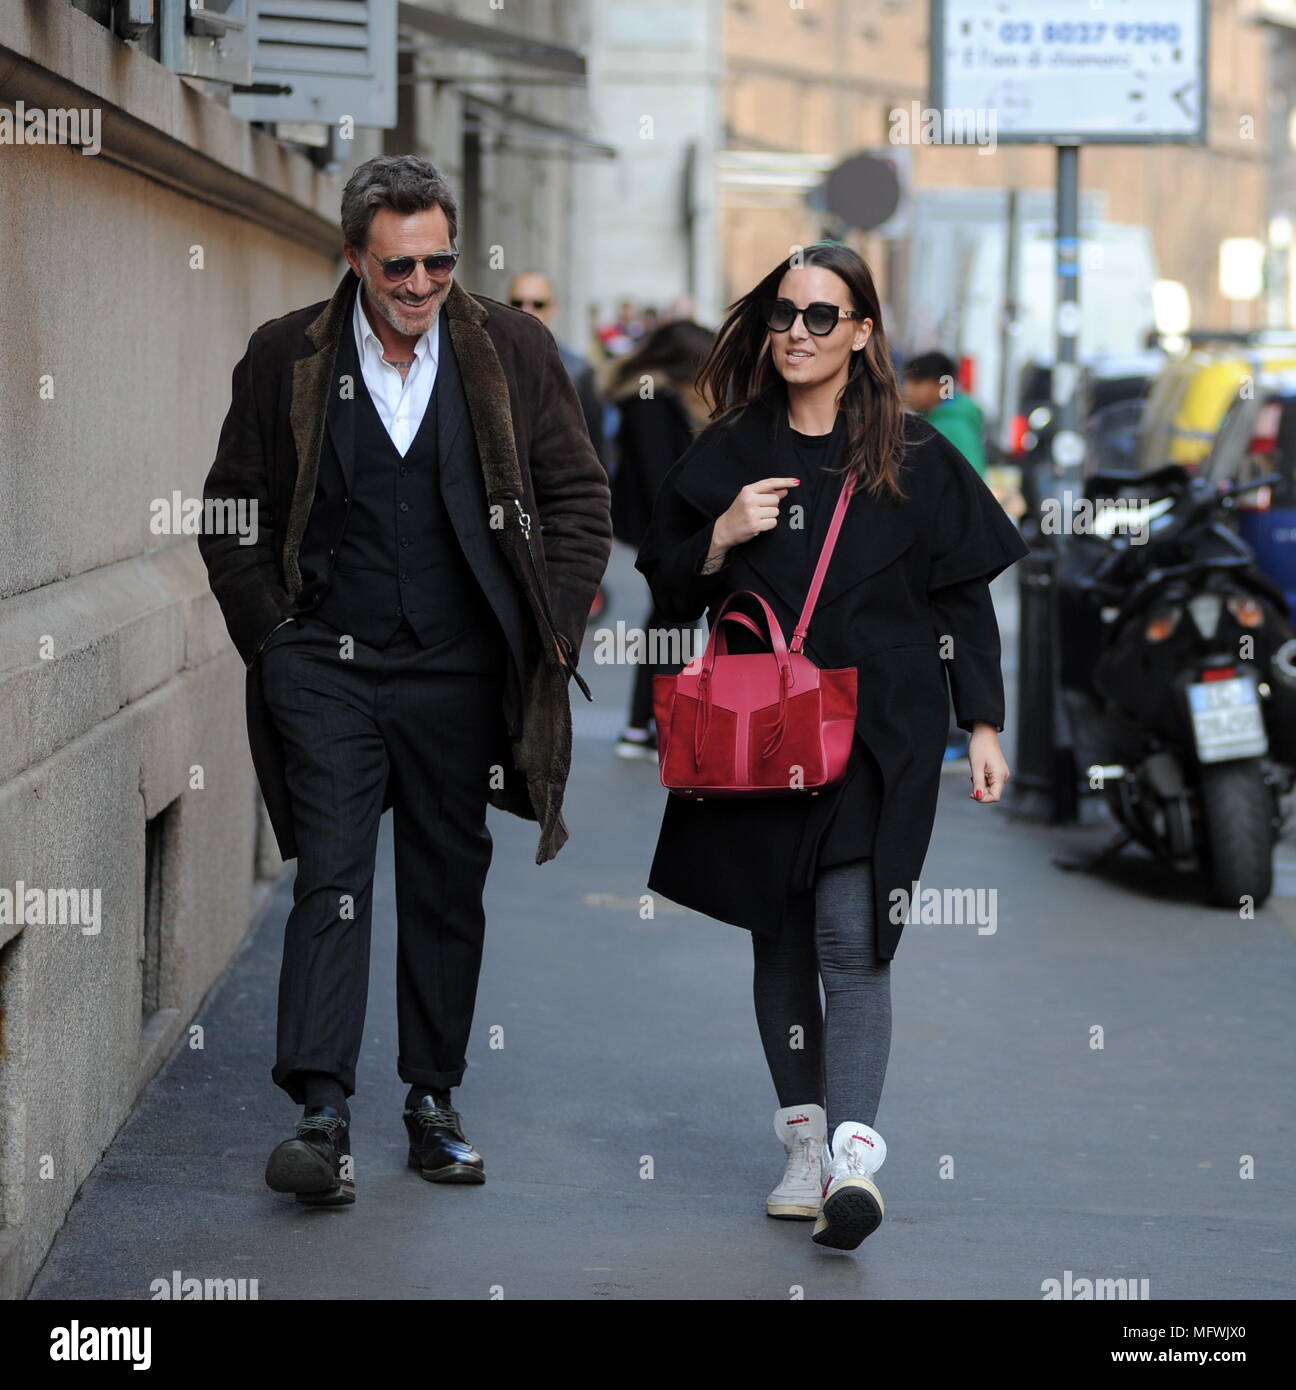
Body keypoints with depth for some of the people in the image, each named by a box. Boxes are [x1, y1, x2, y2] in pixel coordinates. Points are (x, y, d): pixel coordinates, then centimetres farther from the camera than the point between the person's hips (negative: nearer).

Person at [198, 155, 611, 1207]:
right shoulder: (287, 358, 1)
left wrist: (552, 628, 0)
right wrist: (270, 634, 0)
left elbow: (580, 497, 8)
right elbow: (230, 511, 8)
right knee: (330, 881, -10)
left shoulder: (513, 350, 2)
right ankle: (323, 1115, -13)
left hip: (459, 674, 2)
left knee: (450, 891, 9)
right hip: (327, 668, -1)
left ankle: (434, 1101, 20)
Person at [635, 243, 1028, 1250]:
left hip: (880, 732, -3)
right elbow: (670, 592, 11)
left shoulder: (913, 458, 2)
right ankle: (806, 1139, 16)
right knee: (781, 940, 7)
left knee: (851, 938, -14)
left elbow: (965, 597, 5)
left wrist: (985, 724, 2)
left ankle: (854, 1153, -22)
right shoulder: (727, 454, 8)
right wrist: (722, 536, -8)